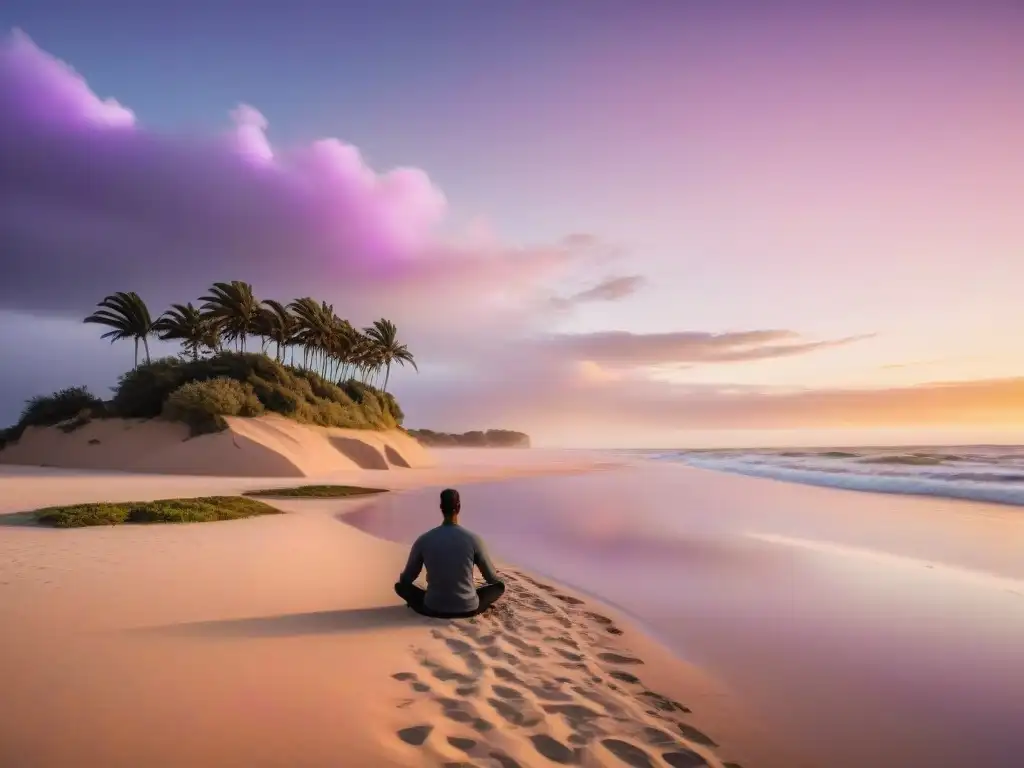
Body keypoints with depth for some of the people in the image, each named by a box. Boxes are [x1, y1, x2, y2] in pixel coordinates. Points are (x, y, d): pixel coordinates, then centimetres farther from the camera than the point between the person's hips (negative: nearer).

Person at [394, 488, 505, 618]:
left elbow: (406, 578, 5)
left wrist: (402, 580, 31)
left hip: (433, 609, 1)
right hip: (468, 609, -1)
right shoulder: (473, 539, -10)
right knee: (499, 585, 21)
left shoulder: (423, 540, -8)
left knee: (400, 585, 22)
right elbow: (492, 578, 2)